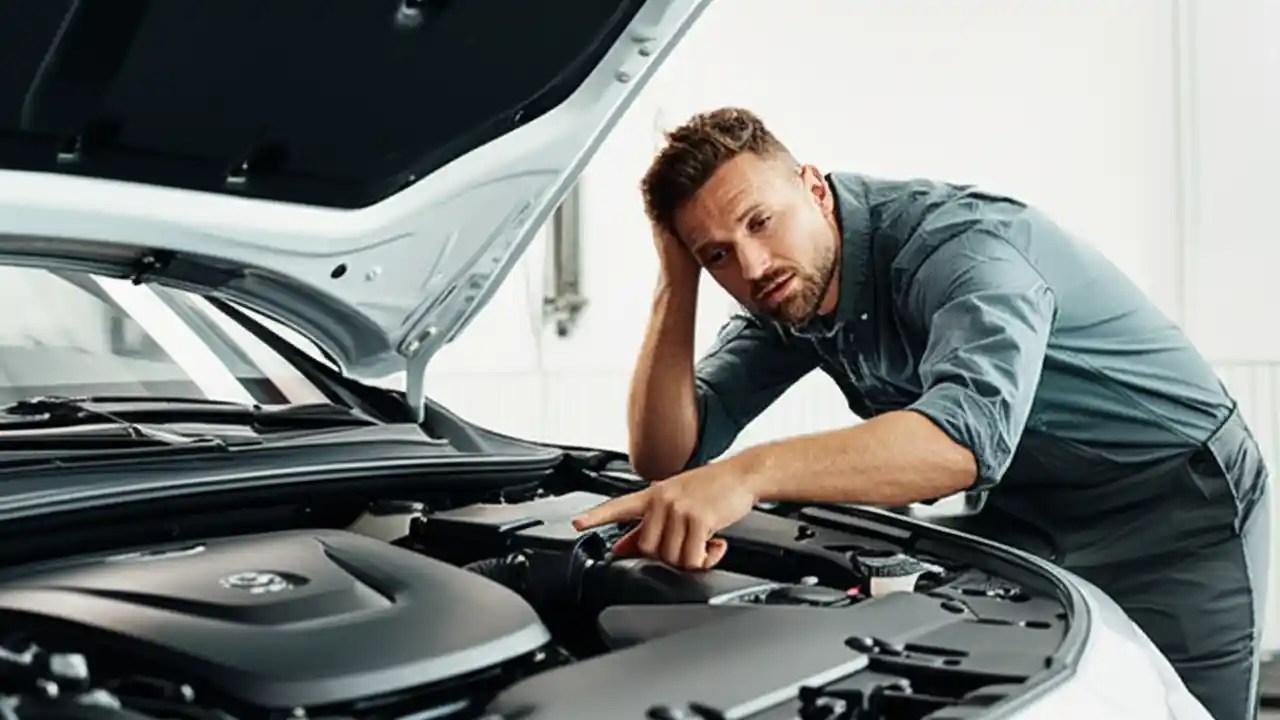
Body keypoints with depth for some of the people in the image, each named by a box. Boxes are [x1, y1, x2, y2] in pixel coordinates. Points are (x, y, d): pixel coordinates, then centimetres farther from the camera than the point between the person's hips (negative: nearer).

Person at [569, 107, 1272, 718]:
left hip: (1176, 501, -6)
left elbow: (971, 430, -48)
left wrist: (747, 475, -58)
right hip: (1029, 510, 6)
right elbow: (667, 457, -9)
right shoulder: (784, 301, -6)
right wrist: (676, 282, -19)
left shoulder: (957, 239, -29)